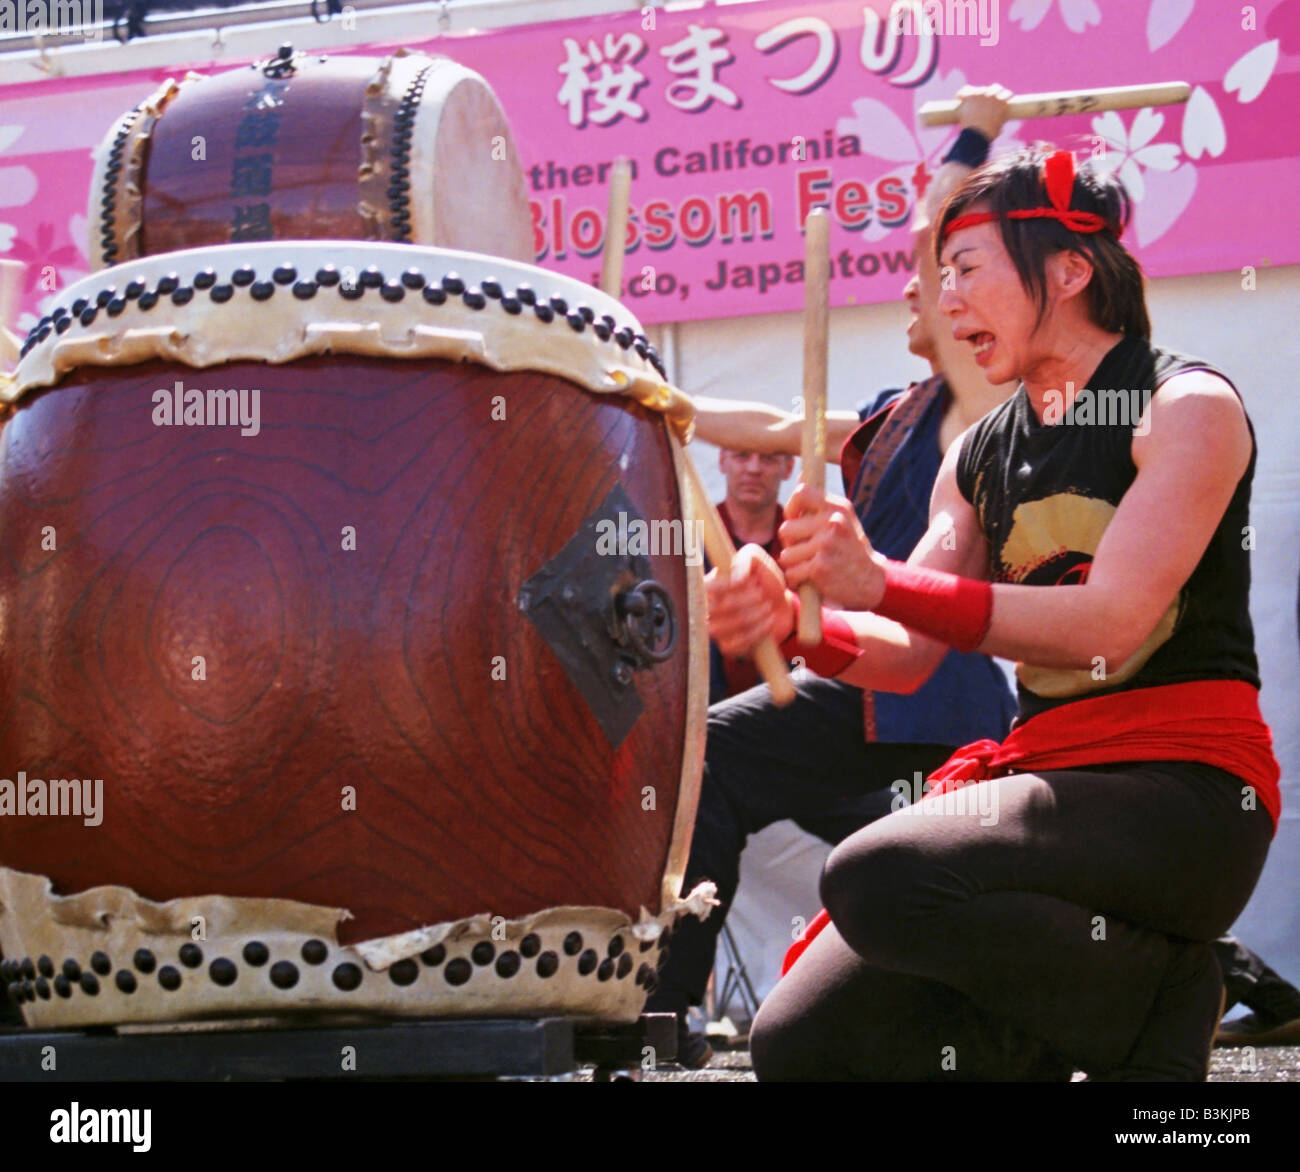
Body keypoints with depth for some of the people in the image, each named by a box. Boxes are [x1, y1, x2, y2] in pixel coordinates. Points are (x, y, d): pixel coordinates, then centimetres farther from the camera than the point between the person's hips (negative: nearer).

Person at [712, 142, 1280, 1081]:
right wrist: (796, 622, -13)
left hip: (1185, 785, -7)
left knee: (882, 878, -32)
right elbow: (907, 657, 9)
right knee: (799, 1042, -4)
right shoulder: (981, 457, 16)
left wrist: (884, 583, -26)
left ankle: (1161, 997, -9)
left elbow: (1109, 623, -19)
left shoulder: (1188, 406, -6)